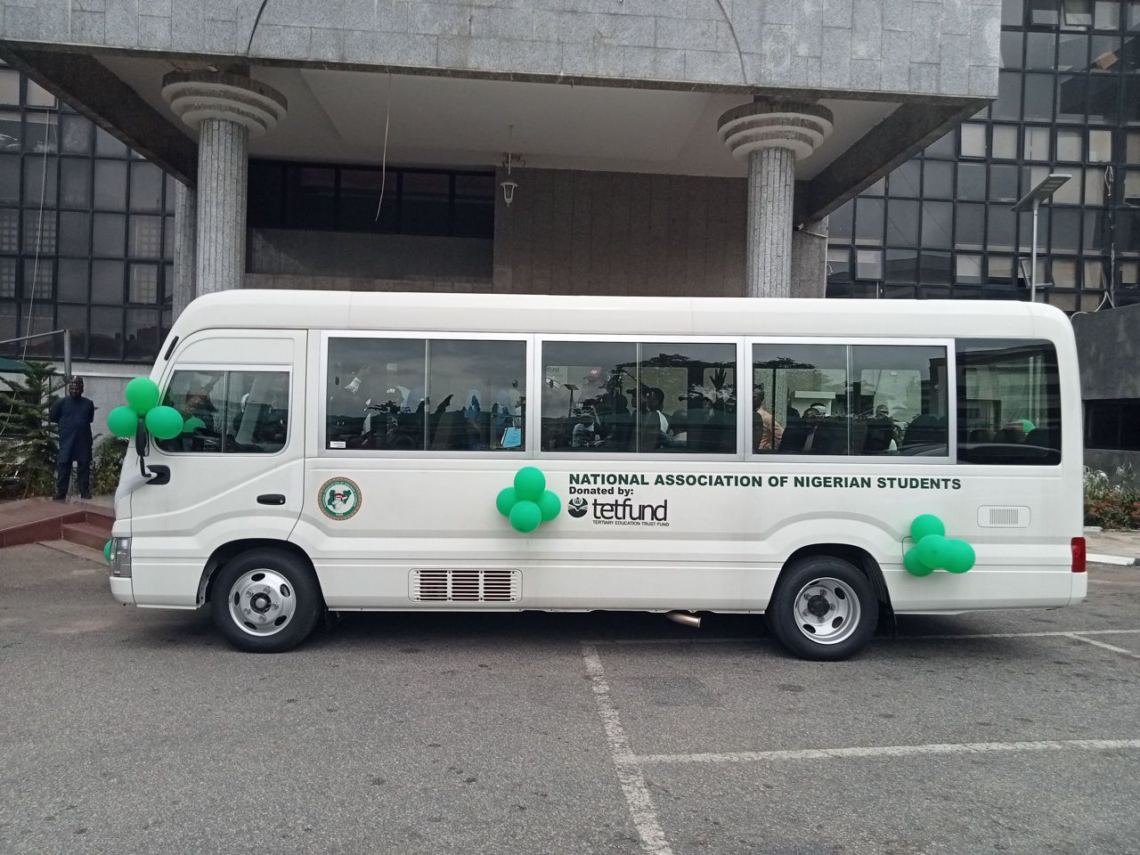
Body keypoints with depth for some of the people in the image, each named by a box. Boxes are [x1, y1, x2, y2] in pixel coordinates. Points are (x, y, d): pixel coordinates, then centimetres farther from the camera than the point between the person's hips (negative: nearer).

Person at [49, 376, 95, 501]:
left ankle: (85, 492, 13)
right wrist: (65, 424, 10)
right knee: (64, 467, 1)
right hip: (66, 441, -1)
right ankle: (60, 494, 6)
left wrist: (81, 424, 6)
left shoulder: (88, 403, 4)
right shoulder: (61, 402, -1)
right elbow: (52, 416, 6)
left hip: (84, 441, 1)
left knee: (84, 466, 6)